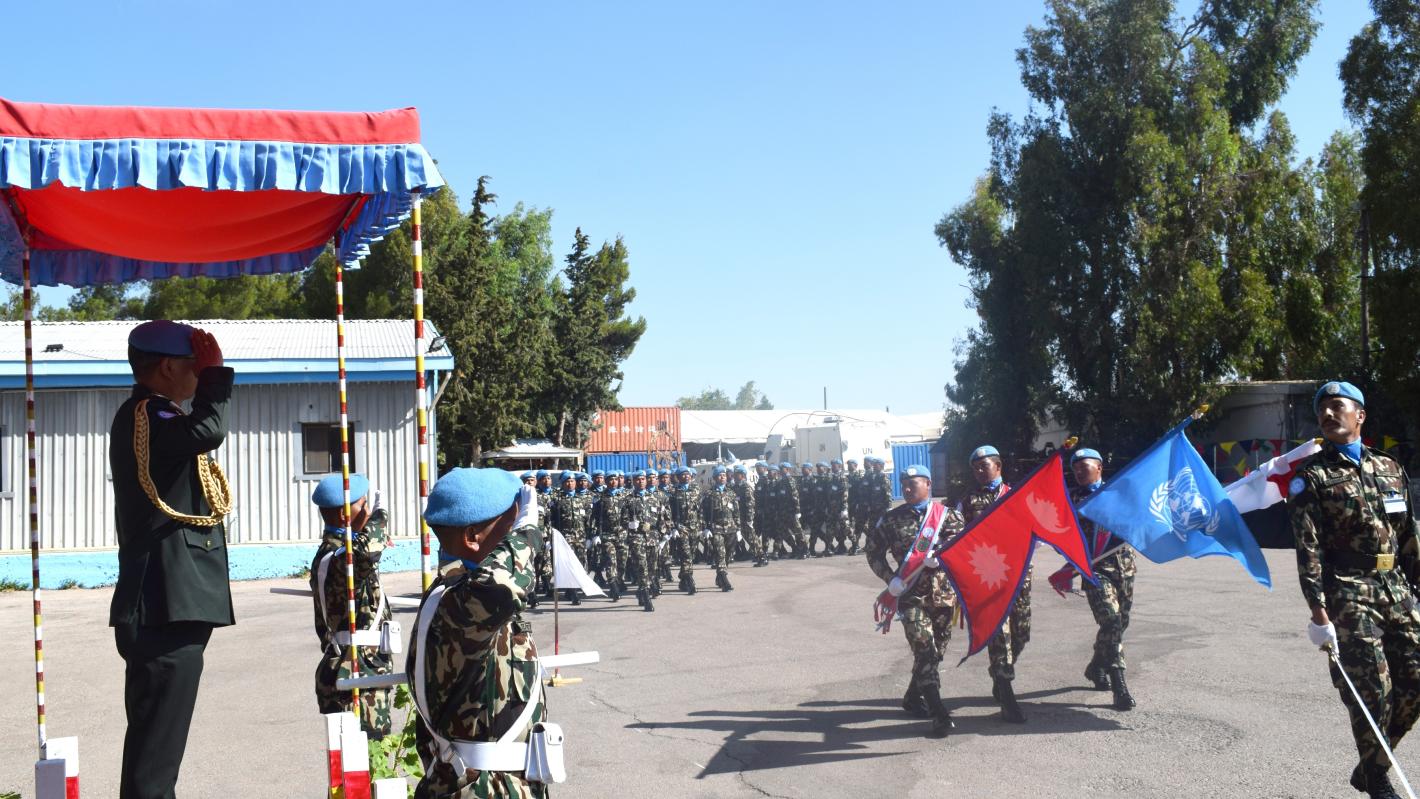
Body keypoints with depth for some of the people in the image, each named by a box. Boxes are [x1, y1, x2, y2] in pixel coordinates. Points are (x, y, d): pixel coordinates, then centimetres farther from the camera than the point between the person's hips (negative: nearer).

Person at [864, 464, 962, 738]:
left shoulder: (948, 515, 4)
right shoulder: (891, 519, 4)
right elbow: (872, 550, 10)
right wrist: (890, 578, -3)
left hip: (943, 593, 2)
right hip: (911, 594, -2)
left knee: (936, 651, 12)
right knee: (925, 652, -14)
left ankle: (913, 698, 35)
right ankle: (940, 717, -16)